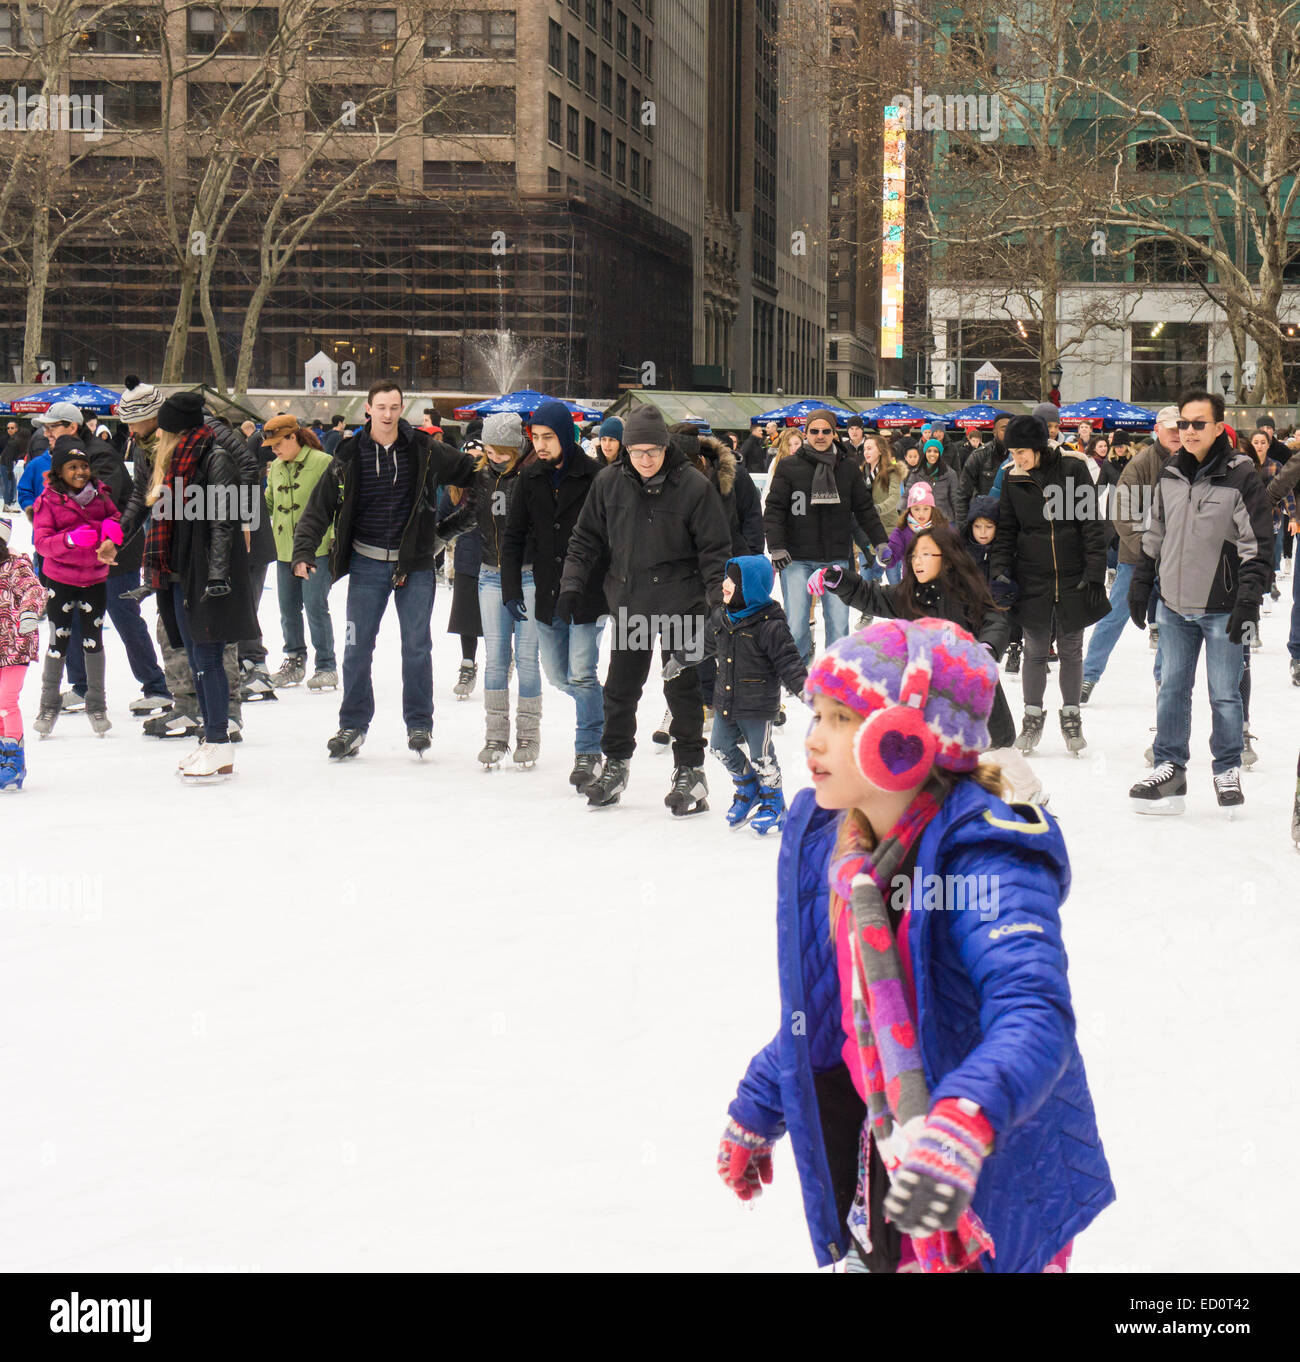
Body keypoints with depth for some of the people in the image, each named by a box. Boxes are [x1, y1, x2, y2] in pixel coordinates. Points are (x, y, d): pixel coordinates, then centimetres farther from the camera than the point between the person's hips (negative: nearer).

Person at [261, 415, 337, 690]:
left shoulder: (322, 463, -8)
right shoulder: (276, 468, 12)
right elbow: (269, 503, 23)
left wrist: (337, 540, -10)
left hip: (316, 550, -7)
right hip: (285, 551, 7)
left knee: (315, 607, -7)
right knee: (288, 609, 11)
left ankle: (326, 667, 2)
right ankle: (294, 662, 26)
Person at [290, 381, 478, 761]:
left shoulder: (424, 449, -2)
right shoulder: (350, 455, -1)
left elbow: (466, 470, 11)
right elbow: (319, 506, -1)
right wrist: (304, 551, -11)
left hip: (414, 563, 0)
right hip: (367, 562, 1)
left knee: (417, 645, 2)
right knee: (357, 645, 3)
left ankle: (419, 724, 14)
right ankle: (353, 725, 14)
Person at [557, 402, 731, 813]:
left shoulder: (692, 486, -9)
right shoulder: (608, 483, 1)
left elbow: (715, 549, -5)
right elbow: (586, 539, 10)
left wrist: (719, 599, -13)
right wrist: (571, 587, 2)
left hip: (679, 604, -4)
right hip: (628, 603, 4)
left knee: (681, 688, 1)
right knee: (620, 689, 11)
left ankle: (690, 771, 11)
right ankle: (615, 764, 26)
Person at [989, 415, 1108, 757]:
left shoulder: (1073, 470, -6)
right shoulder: (1013, 480, 3)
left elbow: (1092, 524, -5)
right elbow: (1005, 531, 8)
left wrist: (1094, 574, -9)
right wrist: (1001, 572, -5)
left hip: (1072, 579, -1)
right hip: (1033, 582, 2)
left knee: (1071, 650, 8)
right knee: (1035, 651, 4)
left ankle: (1071, 717, 21)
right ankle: (1032, 717, 17)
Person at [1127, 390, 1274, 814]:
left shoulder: (1241, 478, -10)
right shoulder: (1170, 476, 6)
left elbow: (1258, 547, -10)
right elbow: (1154, 536, 18)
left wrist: (1248, 603, -15)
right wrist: (1140, 585, 15)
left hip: (1221, 610, -5)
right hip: (1175, 607, 5)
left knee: (1224, 694, 4)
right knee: (1172, 688, 9)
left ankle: (1228, 770, 19)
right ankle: (1169, 768, 18)